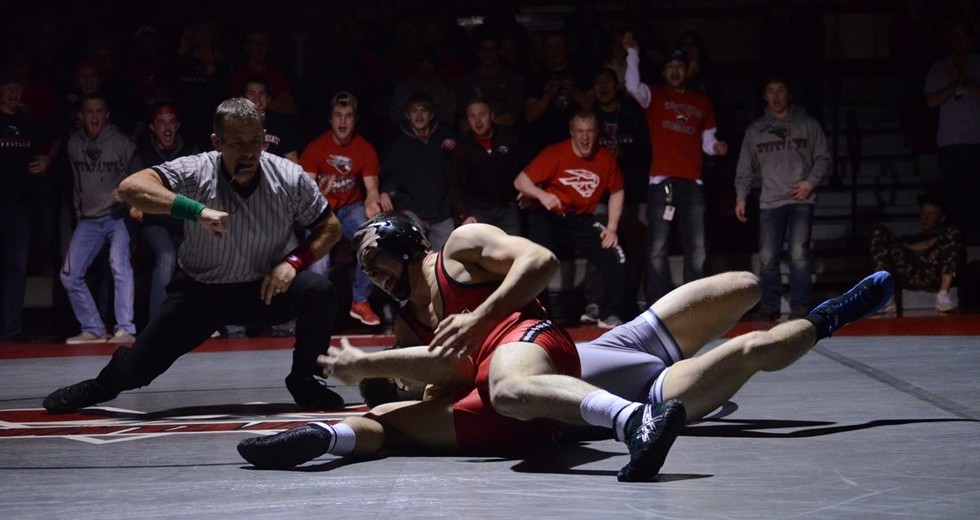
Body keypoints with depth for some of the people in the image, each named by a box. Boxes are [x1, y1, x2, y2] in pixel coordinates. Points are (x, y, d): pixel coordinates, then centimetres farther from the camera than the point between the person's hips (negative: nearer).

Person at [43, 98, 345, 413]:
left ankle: (303, 381, -1)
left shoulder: (290, 179, -14)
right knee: (134, 372, -7)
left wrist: (293, 261, -18)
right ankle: (108, 381, 35)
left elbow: (330, 228, 0)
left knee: (321, 292, -28)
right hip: (200, 291, -1)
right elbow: (129, 187, -34)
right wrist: (196, 210, -44)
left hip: (265, 290, 1)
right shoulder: (196, 173, -20)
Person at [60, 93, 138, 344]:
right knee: (69, 275, -1)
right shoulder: (73, 144, 3)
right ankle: (93, 330, 8)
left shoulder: (121, 142, -10)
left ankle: (125, 329, -25)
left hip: (117, 215, -5)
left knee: (119, 265, -25)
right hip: (88, 219, 5)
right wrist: (79, 212, 16)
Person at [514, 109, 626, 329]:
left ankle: (607, 314, 10)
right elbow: (520, 181, -16)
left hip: (582, 219, 3)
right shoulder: (554, 154, -15)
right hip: (549, 216, -3)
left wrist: (612, 227, 2)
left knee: (615, 256, -8)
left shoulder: (605, 158, -5)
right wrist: (542, 195, -35)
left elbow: (616, 192, 11)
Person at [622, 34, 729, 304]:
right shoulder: (655, 96, 7)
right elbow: (633, 86, -13)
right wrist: (633, 54, -15)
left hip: (692, 183, 3)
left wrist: (715, 146, -2)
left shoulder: (702, 102, 16)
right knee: (657, 249, -3)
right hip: (661, 181, -3)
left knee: (696, 249, 2)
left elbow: (707, 138, 19)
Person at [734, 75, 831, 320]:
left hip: (801, 201, -2)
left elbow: (823, 158, 7)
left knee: (799, 255, -12)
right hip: (770, 202, 2)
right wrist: (741, 198, 6)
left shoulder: (807, 124, 8)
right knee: (767, 258, -4)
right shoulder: (755, 130, 12)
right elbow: (746, 168, 14)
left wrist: (811, 182, -7)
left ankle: (800, 307, -5)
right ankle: (769, 306, 9)